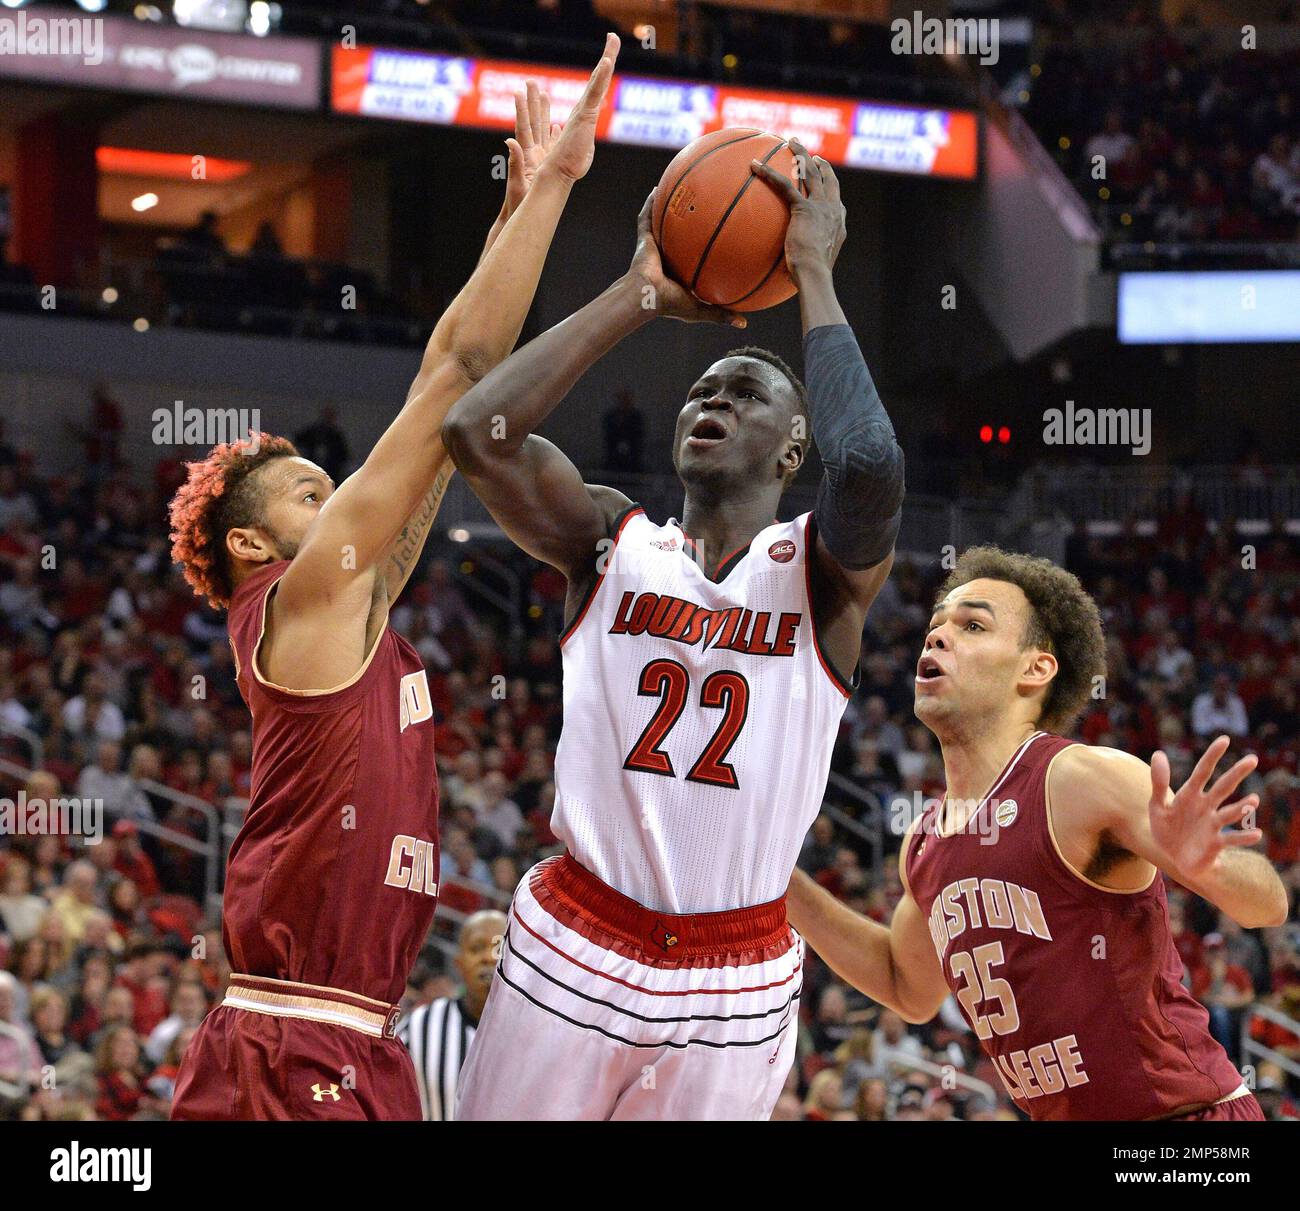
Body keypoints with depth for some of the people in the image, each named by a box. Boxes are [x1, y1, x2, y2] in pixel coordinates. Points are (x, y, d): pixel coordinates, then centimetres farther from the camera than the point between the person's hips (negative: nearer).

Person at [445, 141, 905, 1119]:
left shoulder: (823, 569, -1)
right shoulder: (613, 543, 5)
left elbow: (869, 464, -25)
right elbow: (476, 432, -11)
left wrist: (814, 272, -14)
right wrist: (640, 295, -6)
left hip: (735, 989, -1)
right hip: (572, 953, 1)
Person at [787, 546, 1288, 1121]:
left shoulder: (1088, 779, -14)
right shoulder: (924, 846, 6)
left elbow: (1267, 905, -16)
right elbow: (910, 989, 24)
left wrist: (1199, 865, -38)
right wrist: (785, 886, 14)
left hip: (1190, 1108, -6)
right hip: (1060, 1117, 6)